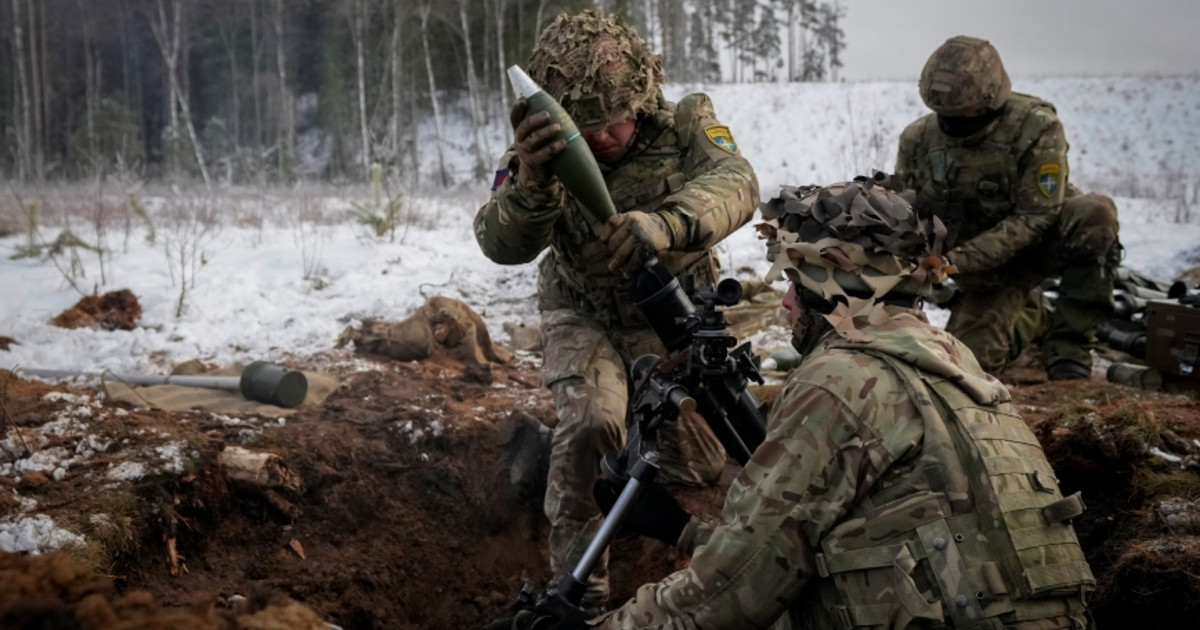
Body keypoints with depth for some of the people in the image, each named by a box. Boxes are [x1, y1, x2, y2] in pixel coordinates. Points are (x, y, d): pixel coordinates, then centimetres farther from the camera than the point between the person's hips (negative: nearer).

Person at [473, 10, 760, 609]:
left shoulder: (684, 122, -21)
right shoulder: (542, 153, -21)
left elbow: (733, 183, -41)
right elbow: (502, 244, -35)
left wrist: (663, 223, -62)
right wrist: (531, 183, -58)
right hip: (585, 318, -1)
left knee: (698, 461, 8)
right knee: (589, 424, -27)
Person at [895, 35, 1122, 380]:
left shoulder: (1036, 127, -24)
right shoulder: (918, 139, -11)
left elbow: (1035, 216, -25)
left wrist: (960, 261, -33)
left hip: (1042, 238, -3)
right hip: (986, 264, 4)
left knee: (1095, 213, -35)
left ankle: (1068, 344, -22)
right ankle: (1031, 322, 29)